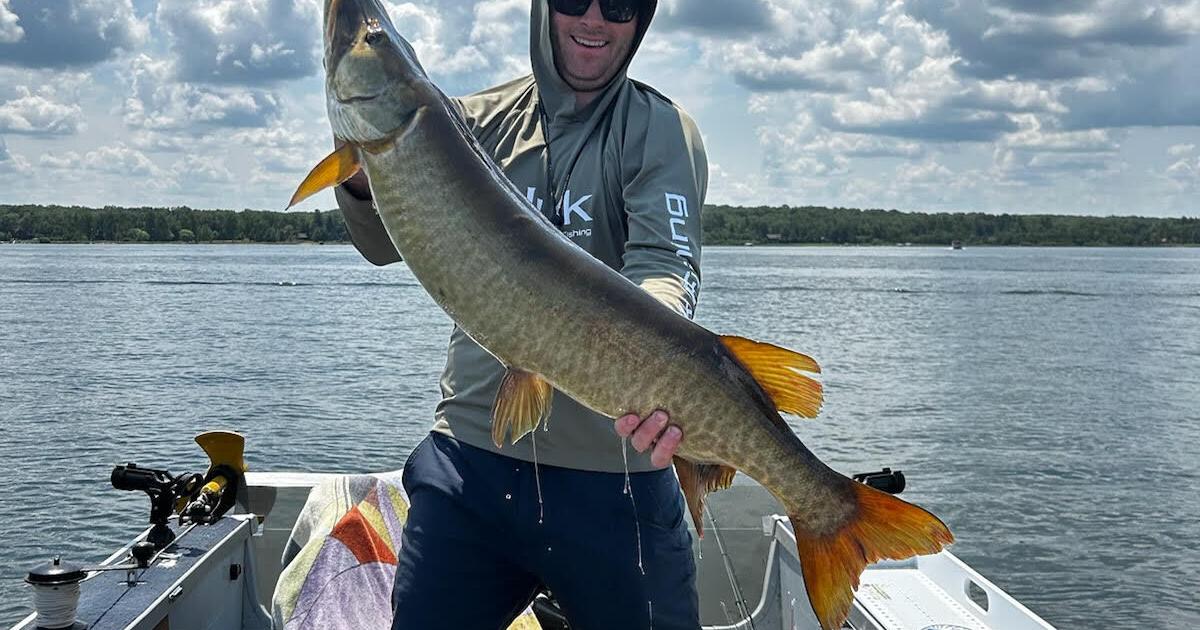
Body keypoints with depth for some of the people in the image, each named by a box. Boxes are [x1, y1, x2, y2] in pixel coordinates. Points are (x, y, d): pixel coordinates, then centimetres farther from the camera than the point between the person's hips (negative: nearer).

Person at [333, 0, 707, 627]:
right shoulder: (480, 120, 7)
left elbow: (664, 263, -17)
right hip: (469, 461, 3)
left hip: (614, 474, -2)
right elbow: (388, 243, 0)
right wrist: (362, 174, -22)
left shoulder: (661, 131, -1)